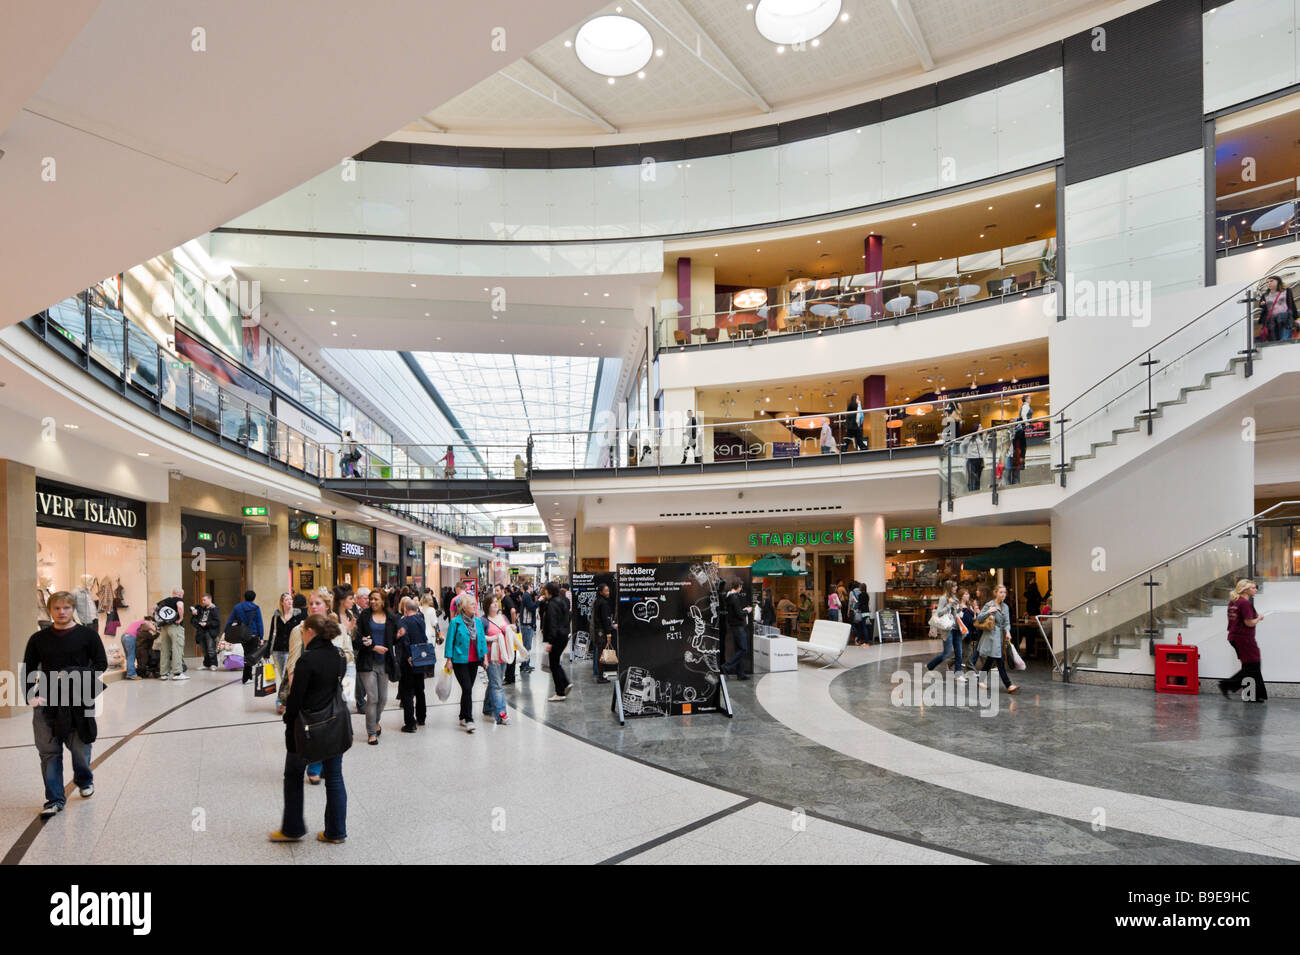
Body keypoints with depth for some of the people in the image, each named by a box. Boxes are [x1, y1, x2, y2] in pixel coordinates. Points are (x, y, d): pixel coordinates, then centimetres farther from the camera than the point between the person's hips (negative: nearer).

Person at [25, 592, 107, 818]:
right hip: (46, 703, 2)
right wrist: (29, 696, -3)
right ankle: (54, 800, 12)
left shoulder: (87, 635, -1)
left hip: (78, 702, -2)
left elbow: (101, 664, -1)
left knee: (80, 748, 7)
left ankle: (84, 780, 36)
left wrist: (76, 675, -15)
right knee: (49, 752, 2)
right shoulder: (39, 639, 7)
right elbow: (28, 670, 11)